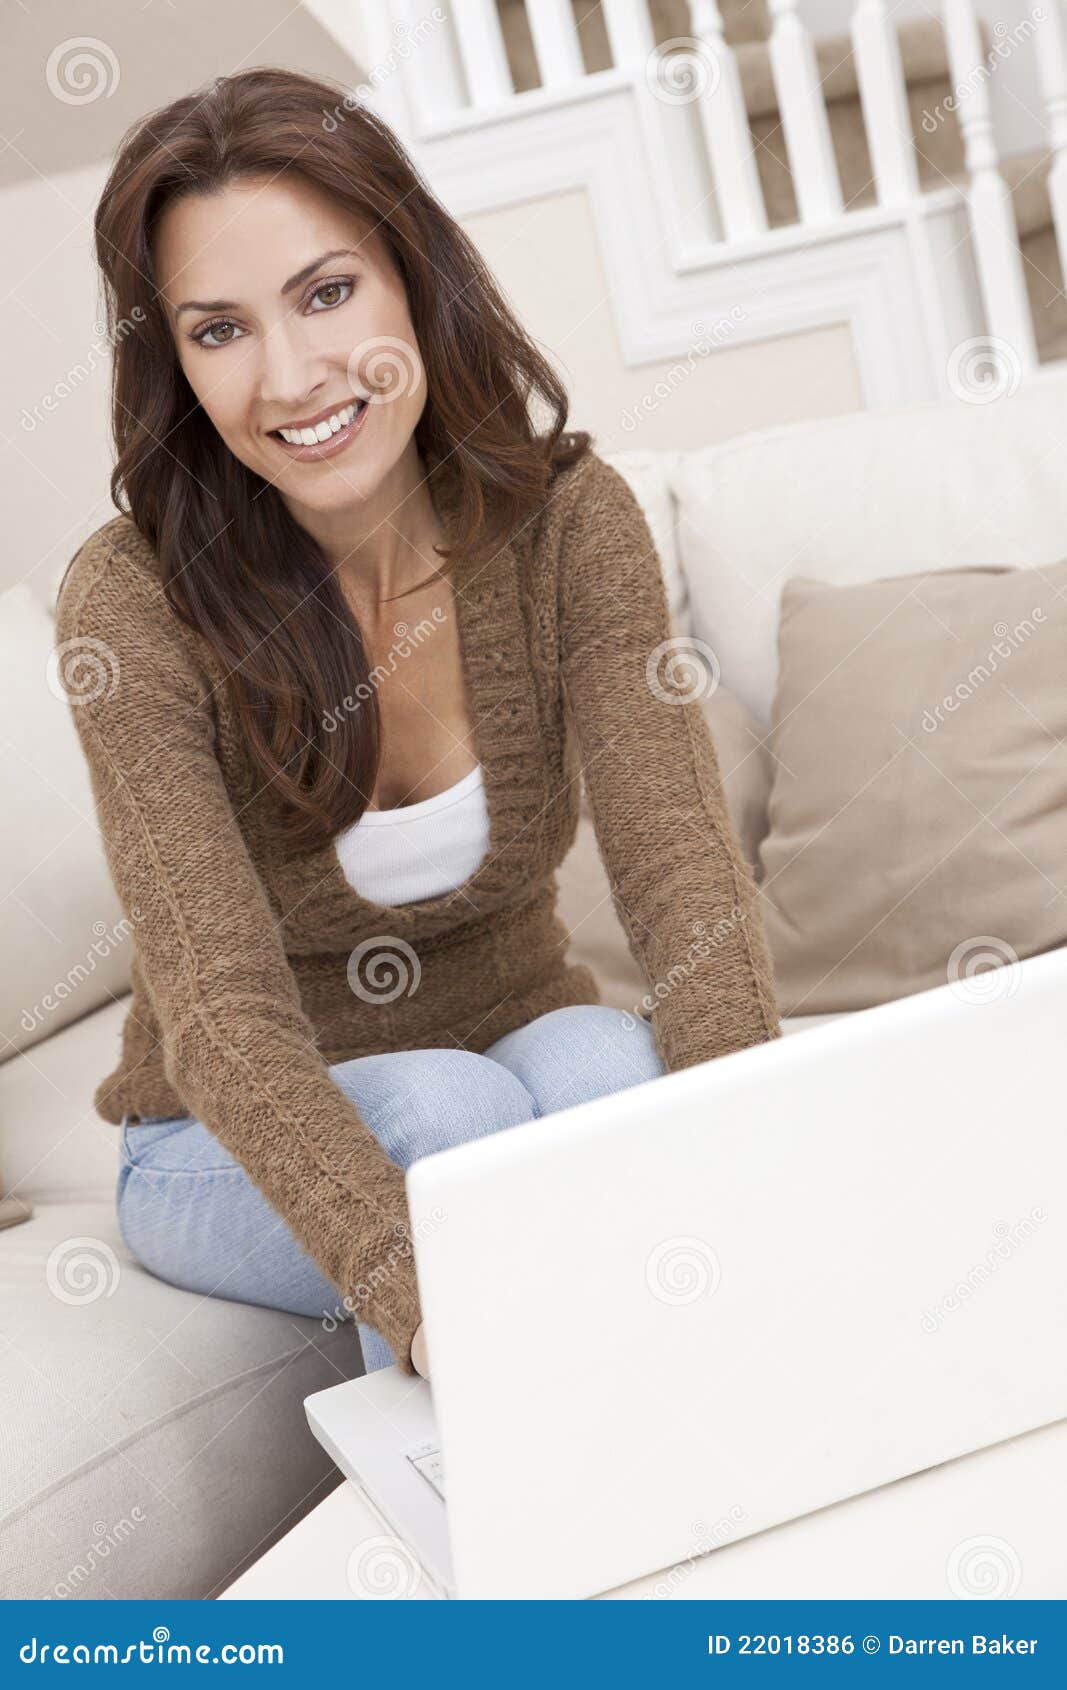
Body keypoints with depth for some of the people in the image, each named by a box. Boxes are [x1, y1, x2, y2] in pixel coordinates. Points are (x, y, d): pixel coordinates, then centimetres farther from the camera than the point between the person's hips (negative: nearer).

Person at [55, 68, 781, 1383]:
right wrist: (415, 1294, -47)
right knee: (452, 1106, -32)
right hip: (235, 1153, -1)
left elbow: (682, 875, -24)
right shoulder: (133, 604, -22)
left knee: (612, 1059, -31)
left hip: (519, 1045, 2)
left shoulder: (564, 519, -15)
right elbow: (224, 1011, -29)